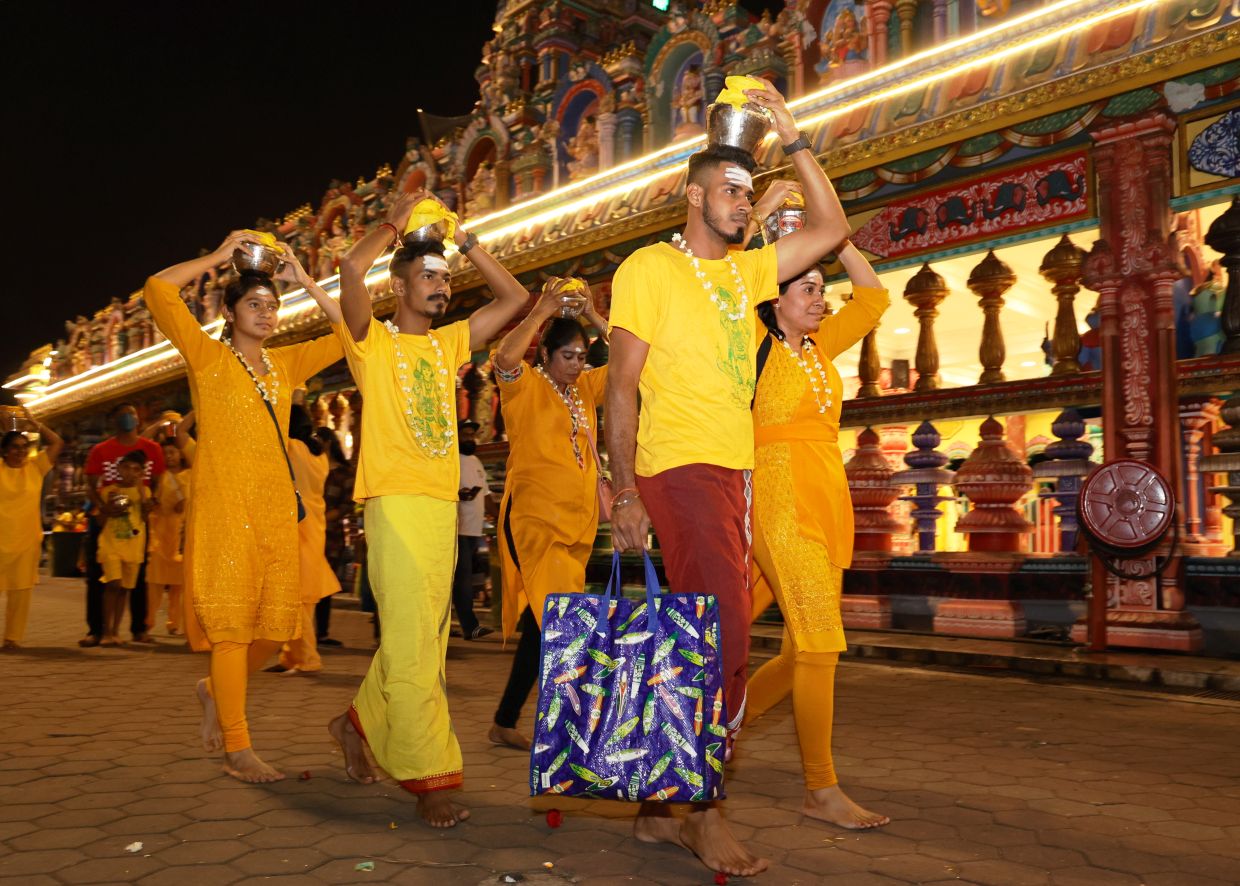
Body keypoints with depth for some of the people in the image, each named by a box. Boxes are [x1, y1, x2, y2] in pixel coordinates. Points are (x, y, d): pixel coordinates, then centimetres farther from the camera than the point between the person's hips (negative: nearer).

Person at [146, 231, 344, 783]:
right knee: (232, 622, -5)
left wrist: (306, 282, 11)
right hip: (225, 505, -5)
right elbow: (157, 291, -8)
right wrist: (219, 256, -1)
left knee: (274, 623, 7)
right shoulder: (208, 356, 4)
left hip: (277, 508, 5)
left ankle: (217, 690, 34)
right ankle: (237, 749, 1)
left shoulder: (285, 364, 16)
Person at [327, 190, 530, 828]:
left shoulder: (447, 344, 19)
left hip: (443, 504, 6)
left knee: (422, 638, 12)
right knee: (412, 643, -8)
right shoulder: (374, 342, 2)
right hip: (395, 501, -6)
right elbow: (351, 268, -16)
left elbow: (514, 298, 20)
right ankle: (430, 776, -2)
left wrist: (467, 243, 14)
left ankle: (361, 722, 33)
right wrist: (395, 223, -1)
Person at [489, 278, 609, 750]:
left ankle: (506, 722, 22)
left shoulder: (586, 387, 16)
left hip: (577, 523, 7)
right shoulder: (526, 385, -2)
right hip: (534, 519, -7)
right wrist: (544, 310, -15)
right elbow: (504, 358, -23)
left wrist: (594, 316, 6)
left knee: (542, 624, 11)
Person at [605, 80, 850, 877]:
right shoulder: (650, 267, 0)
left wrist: (794, 139, 16)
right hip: (681, 472, -7)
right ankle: (706, 813, 1)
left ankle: (658, 806, 19)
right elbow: (621, 386, -6)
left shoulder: (747, 270, 19)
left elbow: (831, 229, 20)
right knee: (724, 638, -13)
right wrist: (624, 494, -12)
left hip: (735, 475, 7)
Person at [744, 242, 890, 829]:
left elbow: (872, 296, 23)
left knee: (807, 649, 8)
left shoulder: (820, 345, 20)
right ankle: (821, 791, -3)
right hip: (781, 503, -8)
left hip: (829, 505, 8)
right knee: (820, 643, -11)